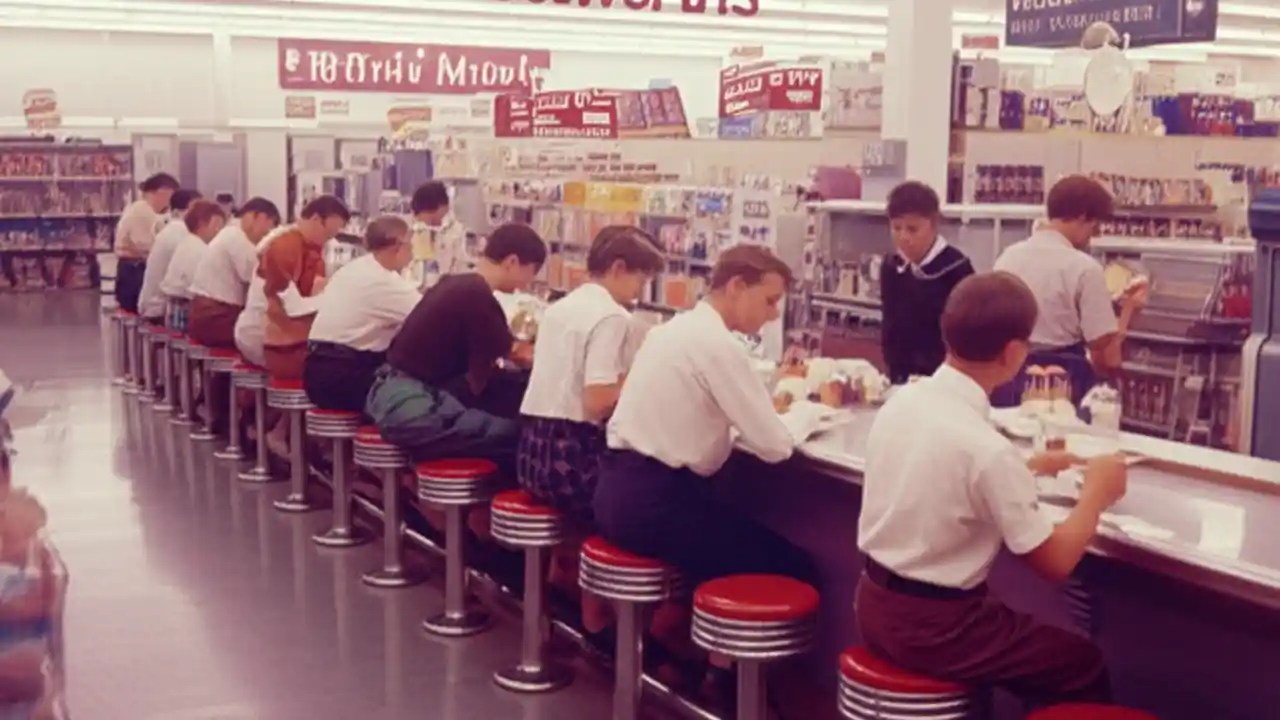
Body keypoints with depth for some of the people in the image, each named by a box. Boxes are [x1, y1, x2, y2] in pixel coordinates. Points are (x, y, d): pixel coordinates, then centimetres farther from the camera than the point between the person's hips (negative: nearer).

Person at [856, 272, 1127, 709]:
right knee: (1084, 664, 11)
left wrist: (1026, 470, 21)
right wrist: (1096, 494, 2)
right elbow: (1055, 563, -13)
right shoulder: (988, 448, -24)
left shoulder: (901, 402, -3)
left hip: (877, 605, 8)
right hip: (931, 627, -8)